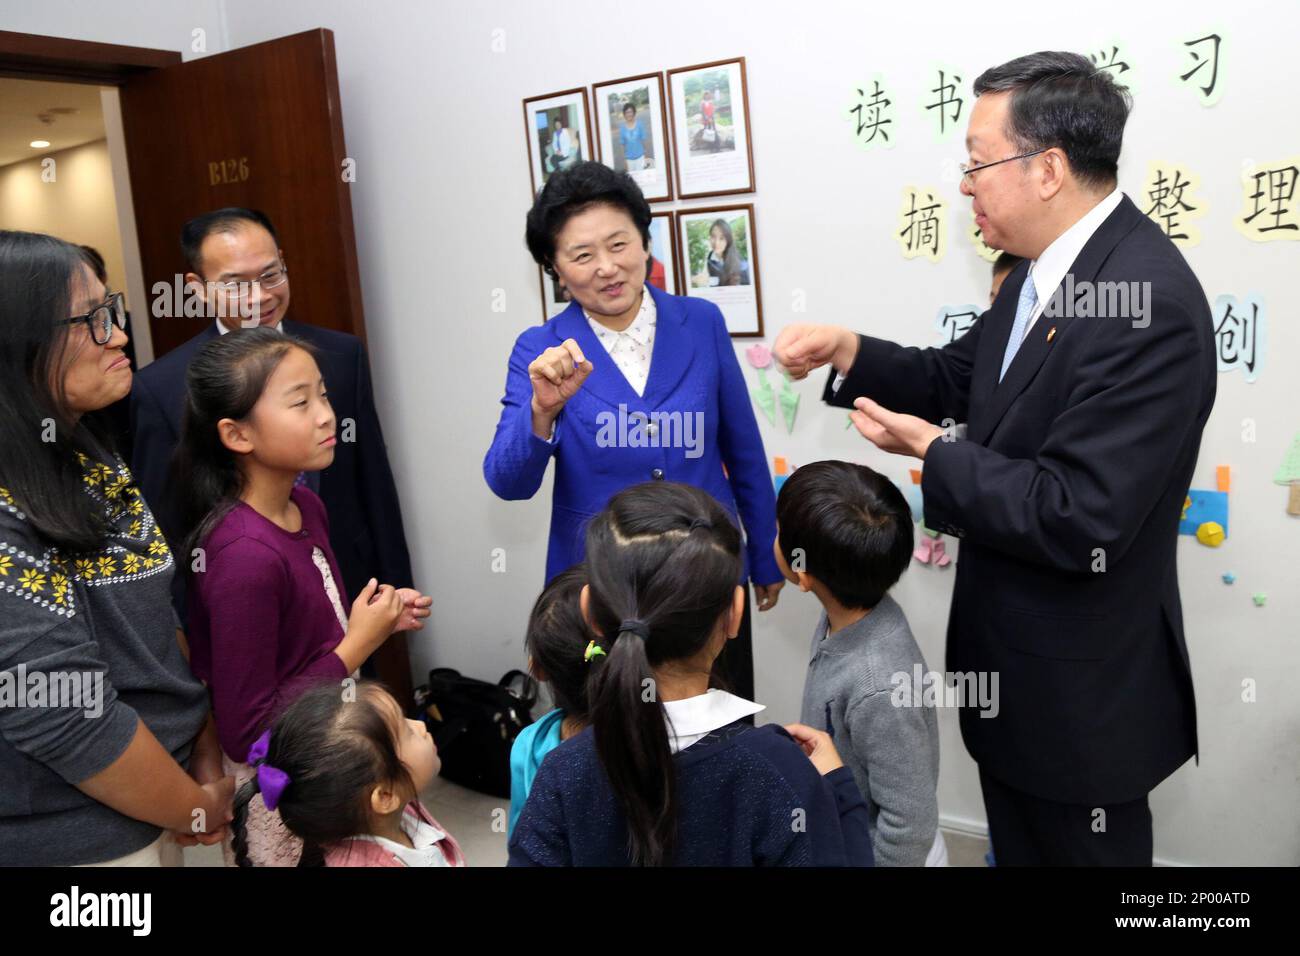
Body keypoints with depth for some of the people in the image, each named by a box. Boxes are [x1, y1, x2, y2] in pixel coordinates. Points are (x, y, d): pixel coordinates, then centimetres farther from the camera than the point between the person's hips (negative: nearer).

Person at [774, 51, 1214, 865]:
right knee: (1017, 846, 27)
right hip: (1012, 653, 9)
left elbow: (1078, 520, -32)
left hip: (1083, 684, -9)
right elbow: (960, 378, 13)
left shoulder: (1149, 306, -29)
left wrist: (931, 454, -20)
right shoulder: (1043, 269, 0)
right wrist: (847, 352, -3)